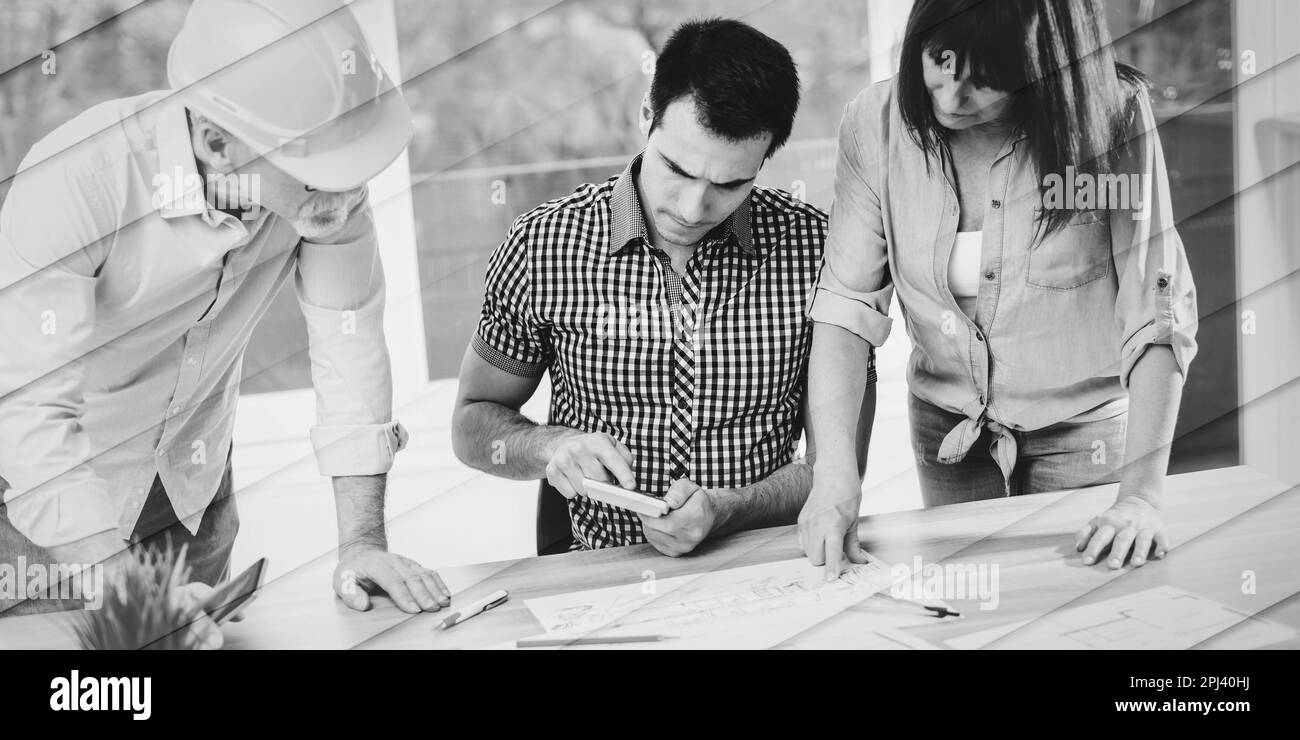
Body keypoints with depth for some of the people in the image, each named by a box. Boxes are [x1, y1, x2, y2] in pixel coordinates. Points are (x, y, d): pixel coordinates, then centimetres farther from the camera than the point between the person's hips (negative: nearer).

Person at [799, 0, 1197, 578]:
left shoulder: (1114, 118, -22)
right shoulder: (878, 123, -15)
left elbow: (1158, 314, -22)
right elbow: (846, 304, -16)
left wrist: (1141, 497, -29)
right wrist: (833, 468, -29)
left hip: (1085, 425, -2)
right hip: (947, 425, 2)